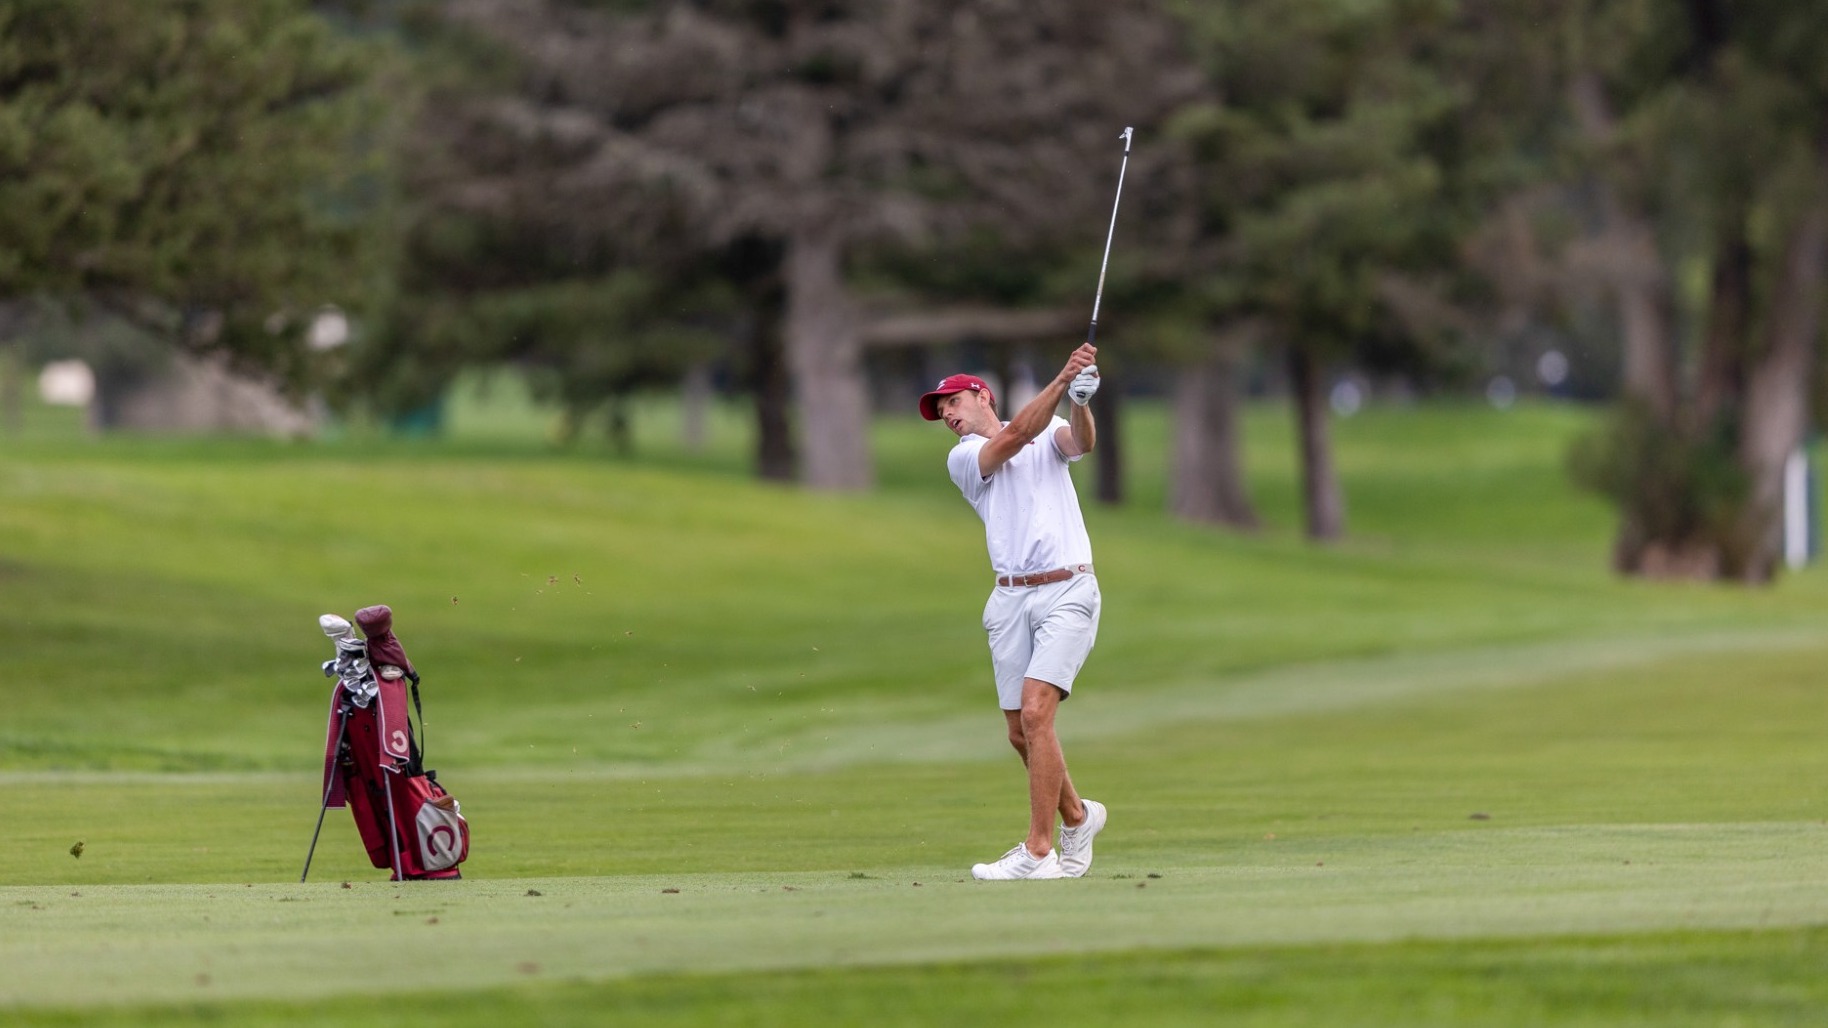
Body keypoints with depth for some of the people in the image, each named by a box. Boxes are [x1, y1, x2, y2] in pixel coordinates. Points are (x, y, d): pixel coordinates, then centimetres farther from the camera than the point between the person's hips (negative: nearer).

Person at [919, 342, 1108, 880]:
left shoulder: (1052, 433, 11)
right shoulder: (962, 459, 8)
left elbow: (1081, 440, -12)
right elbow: (1015, 437, -10)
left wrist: (1080, 402, -34)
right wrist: (1060, 381, -22)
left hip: (1067, 591, -3)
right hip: (1011, 599, 3)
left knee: (1035, 712, -18)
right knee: (1021, 733, 4)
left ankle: (1039, 851, -19)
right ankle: (1076, 815, 31)